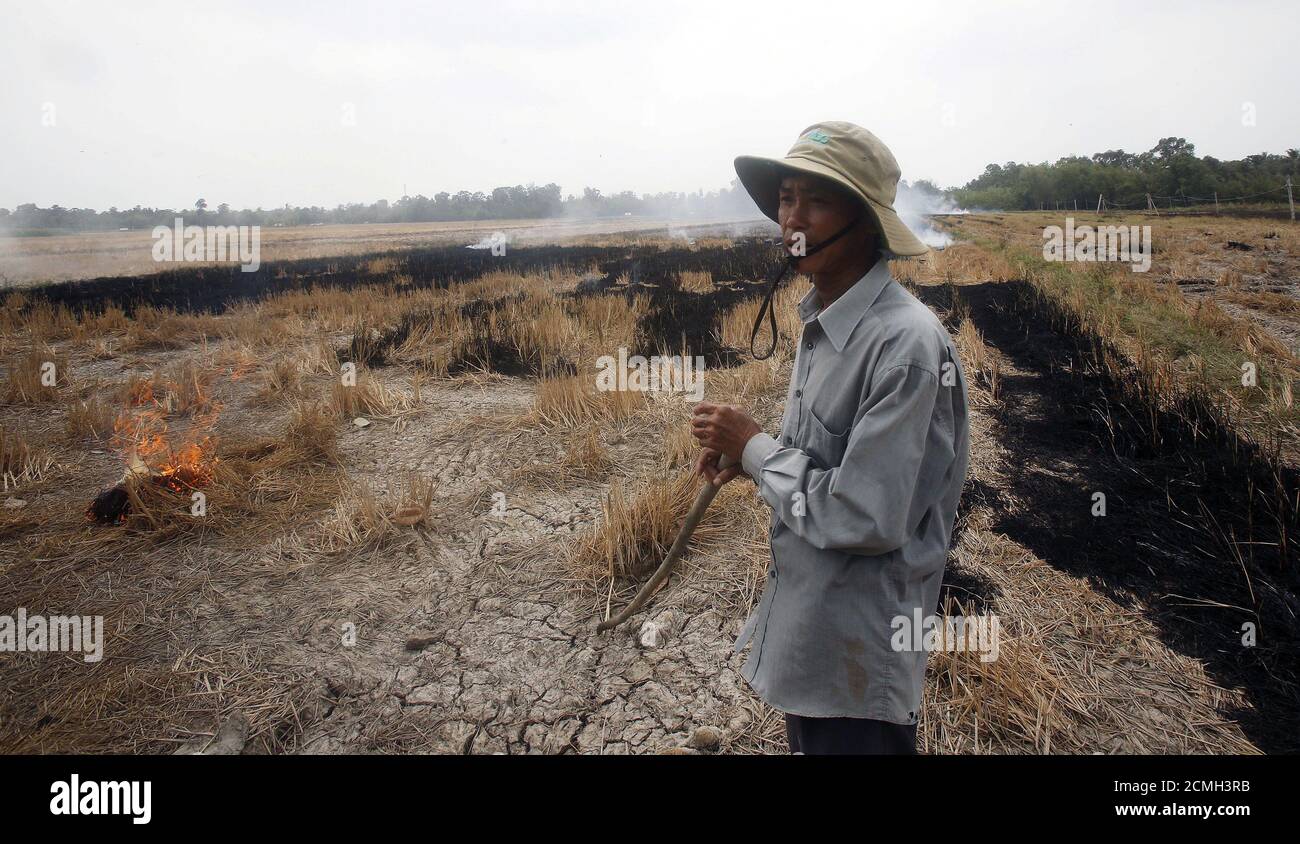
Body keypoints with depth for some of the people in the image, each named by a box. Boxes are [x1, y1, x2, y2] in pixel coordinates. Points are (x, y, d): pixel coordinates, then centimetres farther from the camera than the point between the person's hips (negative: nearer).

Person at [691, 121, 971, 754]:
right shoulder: (820, 320, 3)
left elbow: (865, 518, -28)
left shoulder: (905, 343, -26)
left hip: (856, 659, -8)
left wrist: (755, 447, -17)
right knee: (807, 740, 25)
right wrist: (747, 456, -4)